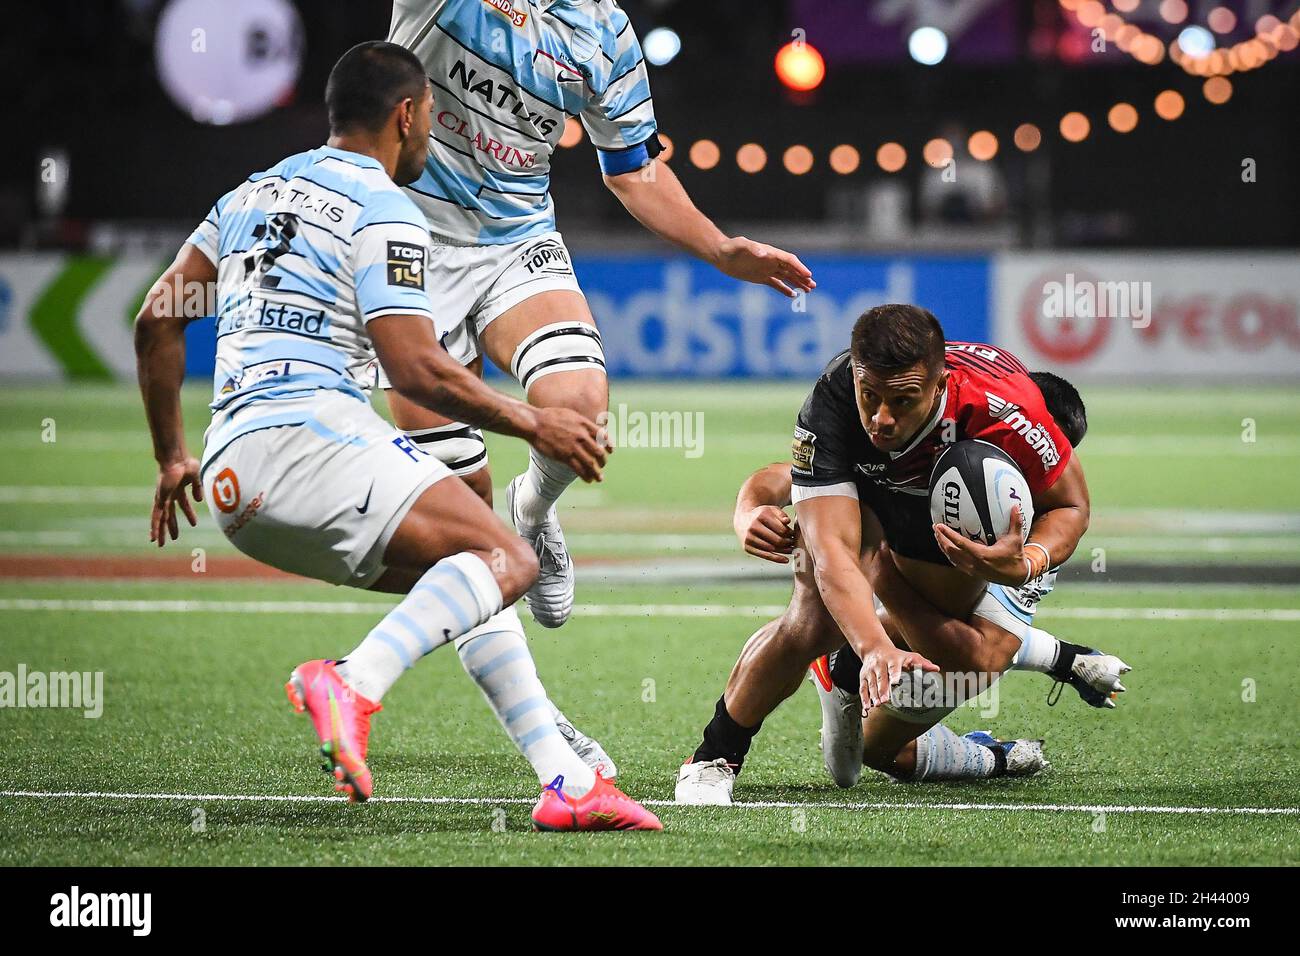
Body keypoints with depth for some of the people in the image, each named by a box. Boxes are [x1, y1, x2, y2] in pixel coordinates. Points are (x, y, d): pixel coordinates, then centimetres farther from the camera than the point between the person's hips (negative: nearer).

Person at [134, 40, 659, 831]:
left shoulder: (253, 194, 24)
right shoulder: (384, 213, -2)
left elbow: (157, 320, 23)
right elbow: (415, 370, -11)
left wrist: (173, 458, 31)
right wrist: (533, 424, 0)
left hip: (232, 474, 9)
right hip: (311, 433, -9)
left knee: (474, 578, 16)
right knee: (505, 560, -15)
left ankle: (568, 782, 5)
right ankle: (355, 684, -38)